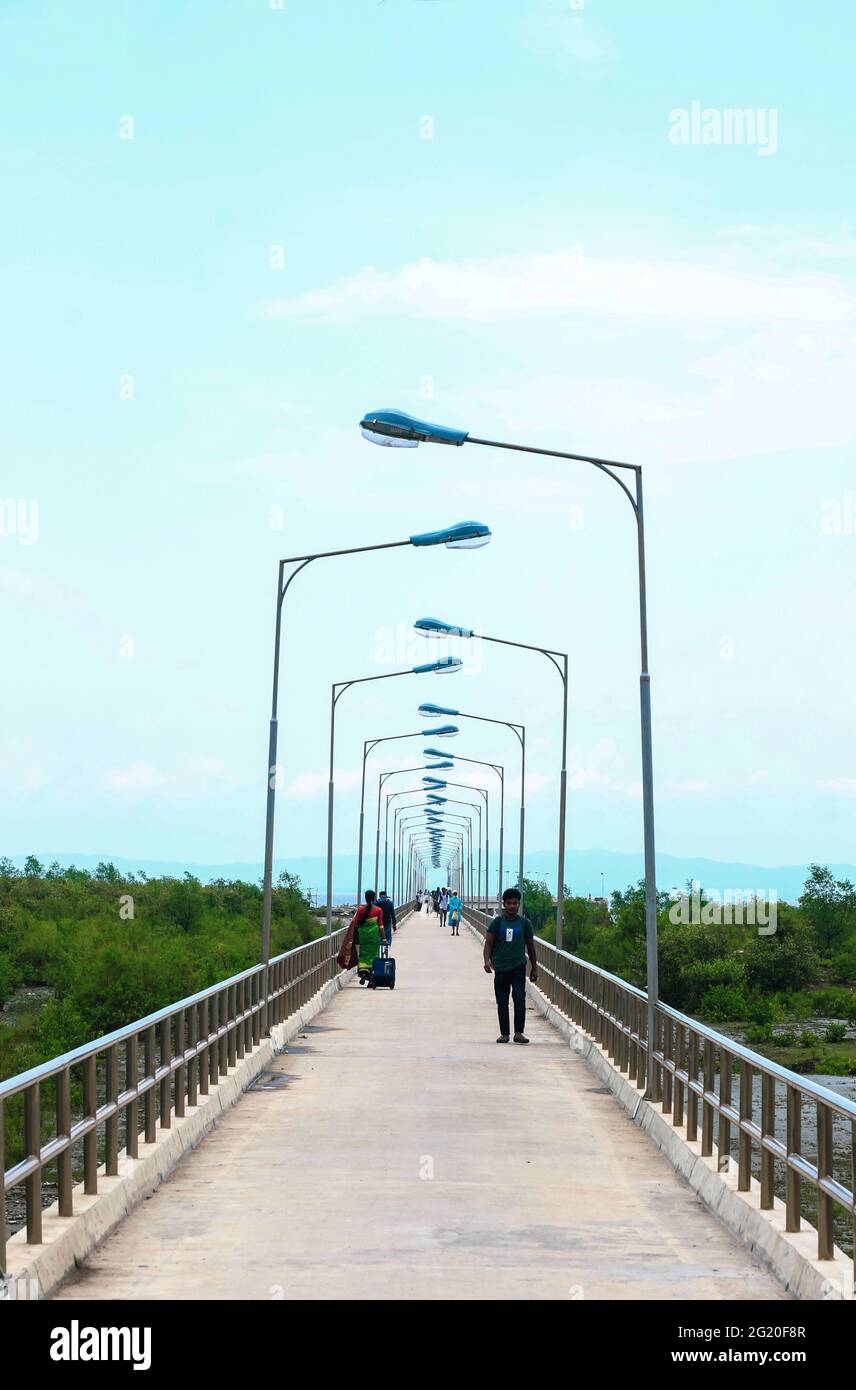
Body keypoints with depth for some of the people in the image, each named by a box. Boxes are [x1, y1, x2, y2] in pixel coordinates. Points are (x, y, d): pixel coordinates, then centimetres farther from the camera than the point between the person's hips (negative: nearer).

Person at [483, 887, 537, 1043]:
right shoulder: (497, 922, 2)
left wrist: (534, 968, 13)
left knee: (519, 999, -13)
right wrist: (487, 960, -19)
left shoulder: (525, 923, 4)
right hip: (500, 968, 1)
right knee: (502, 1003, 6)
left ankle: (519, 1032, -8)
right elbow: (488, 942, -2)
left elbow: (530, 947, 12)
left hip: (518, 967, -1)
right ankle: (504, 1033, 15)